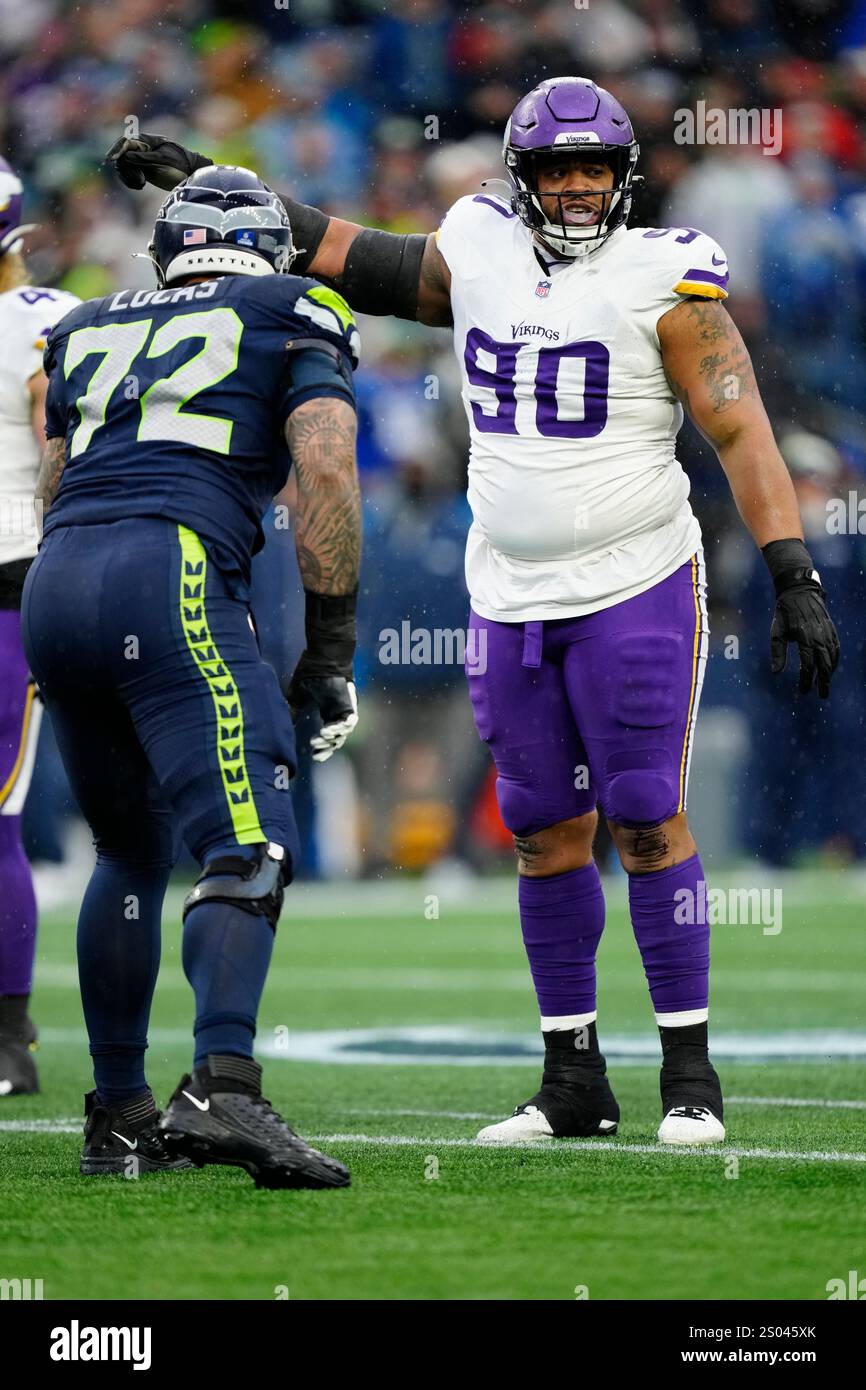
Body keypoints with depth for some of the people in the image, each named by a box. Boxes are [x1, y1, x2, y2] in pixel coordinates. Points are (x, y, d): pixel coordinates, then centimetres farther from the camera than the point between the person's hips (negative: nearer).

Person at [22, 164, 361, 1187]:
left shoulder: (90, 333, 28)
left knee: (132, 853, 21)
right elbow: (326, 472, 1)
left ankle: (119, 1116, 21)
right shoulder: (293, 321, 14)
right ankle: (221, 1086, -33)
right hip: (170, 575, -6)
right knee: (245, 850, -12)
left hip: (55, 582, 6)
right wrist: (328, 652, 3)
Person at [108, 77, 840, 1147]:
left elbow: (741, 432, -11)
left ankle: (689, 1073, 2)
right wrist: (207, 186, 19)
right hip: (512, 597, 5)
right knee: (547, 831, 6)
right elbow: (346, 258, 18)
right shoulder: (479, 257, 5)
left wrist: (793, 576, -18)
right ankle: (573, 1080, 13)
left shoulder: (663, 279, -8)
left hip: (636, 587, -4)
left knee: (647, 820, -6)